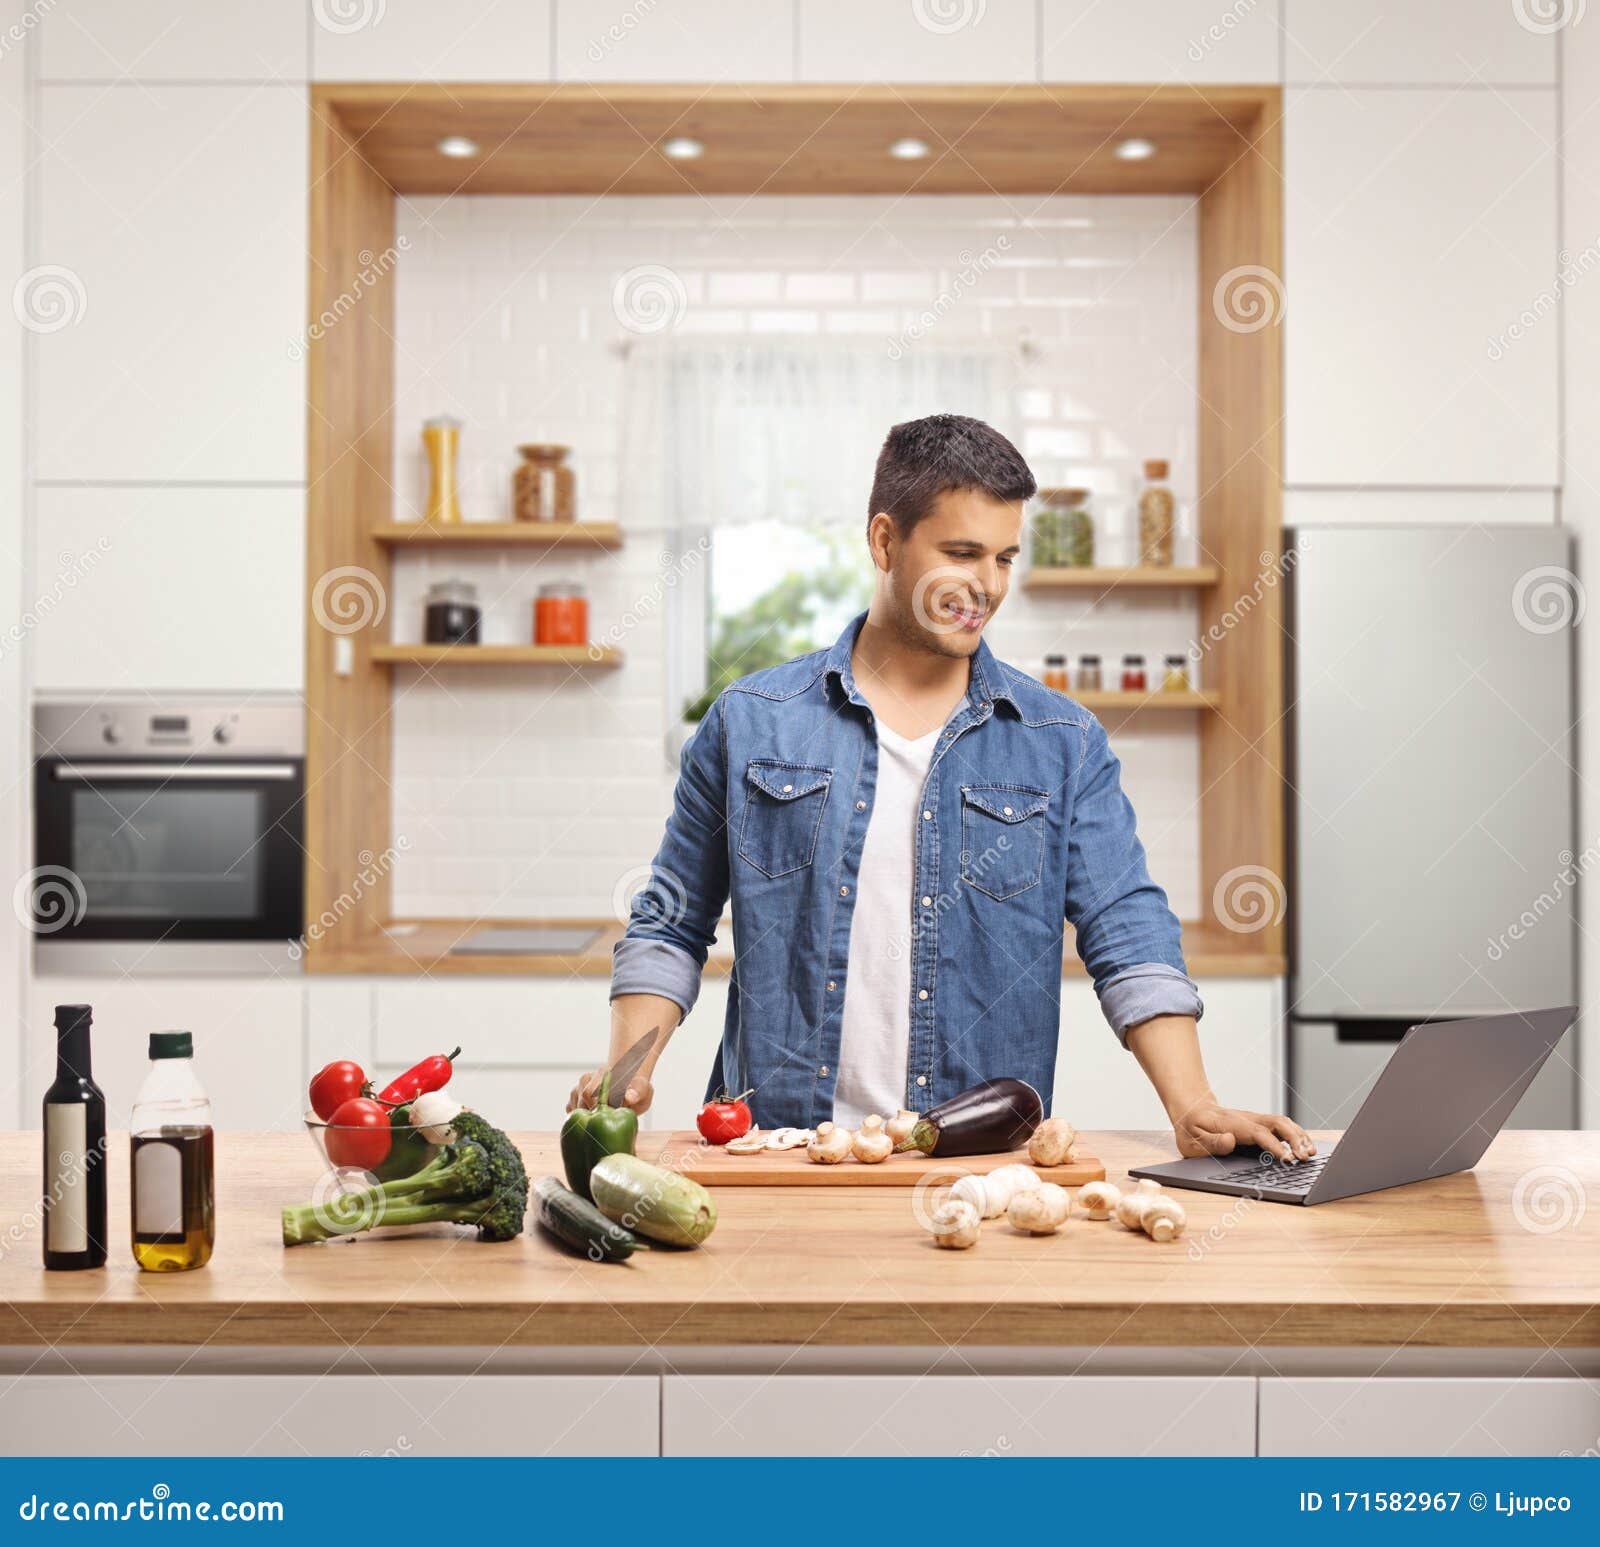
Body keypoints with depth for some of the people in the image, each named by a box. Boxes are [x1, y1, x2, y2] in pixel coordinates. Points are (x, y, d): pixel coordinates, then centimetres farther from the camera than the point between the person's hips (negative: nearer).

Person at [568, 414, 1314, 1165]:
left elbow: (1129, 938, 3)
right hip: (777, 1152, 0)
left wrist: (1193, 1110, -10)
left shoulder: (1063, 744, 8)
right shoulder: (750, 722, 8)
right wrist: (627, 1069, -2)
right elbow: (671, 926, 13)